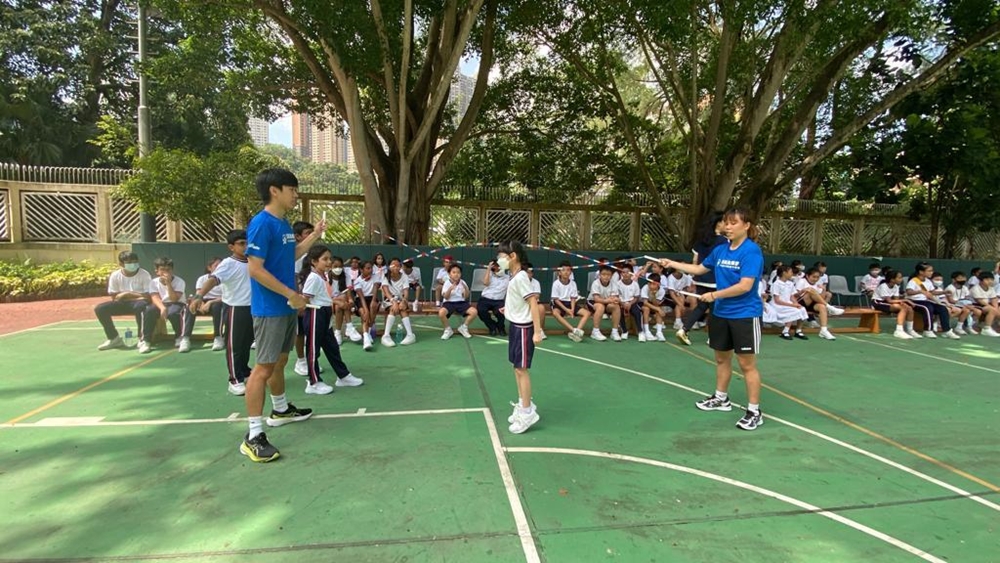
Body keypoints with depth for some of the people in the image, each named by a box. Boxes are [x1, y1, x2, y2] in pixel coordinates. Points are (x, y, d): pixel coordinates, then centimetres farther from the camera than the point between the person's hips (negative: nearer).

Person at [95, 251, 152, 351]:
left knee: (140, 306, -39)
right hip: (124, 304, 5)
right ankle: (114, 338, 1)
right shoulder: (115, 275, -2)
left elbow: (148, 297, -14)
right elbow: (115, 298, 1)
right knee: (99, 309, -16)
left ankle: (143, 339, -27)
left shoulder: (144, 274, -11)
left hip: (139, 302, -5)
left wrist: (127, 294, -14)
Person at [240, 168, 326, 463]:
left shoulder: (284, 223, 11)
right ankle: (253, 436, 0)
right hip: (270, 309, -9)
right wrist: (291, 294, -20)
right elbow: (255, 269, -22)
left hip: (286, 307, 9)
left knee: (280, 361, 21)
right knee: (264, 367, -6)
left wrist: (315, 234, 16)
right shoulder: (261, 223, -18)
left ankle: (280, 410, 39)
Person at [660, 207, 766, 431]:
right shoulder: (720, 250, 5)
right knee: (721, 358, 18)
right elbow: (699, 269, 19)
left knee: (747, 364, 0)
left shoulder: (752, 251, -16)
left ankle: (754, 412, 12)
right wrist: (672, 264, 14)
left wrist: (715, 294, -21)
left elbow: (745, 286, -23)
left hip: (745, 315, -7)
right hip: (720, 313, 7)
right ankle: (721, 398, 36)